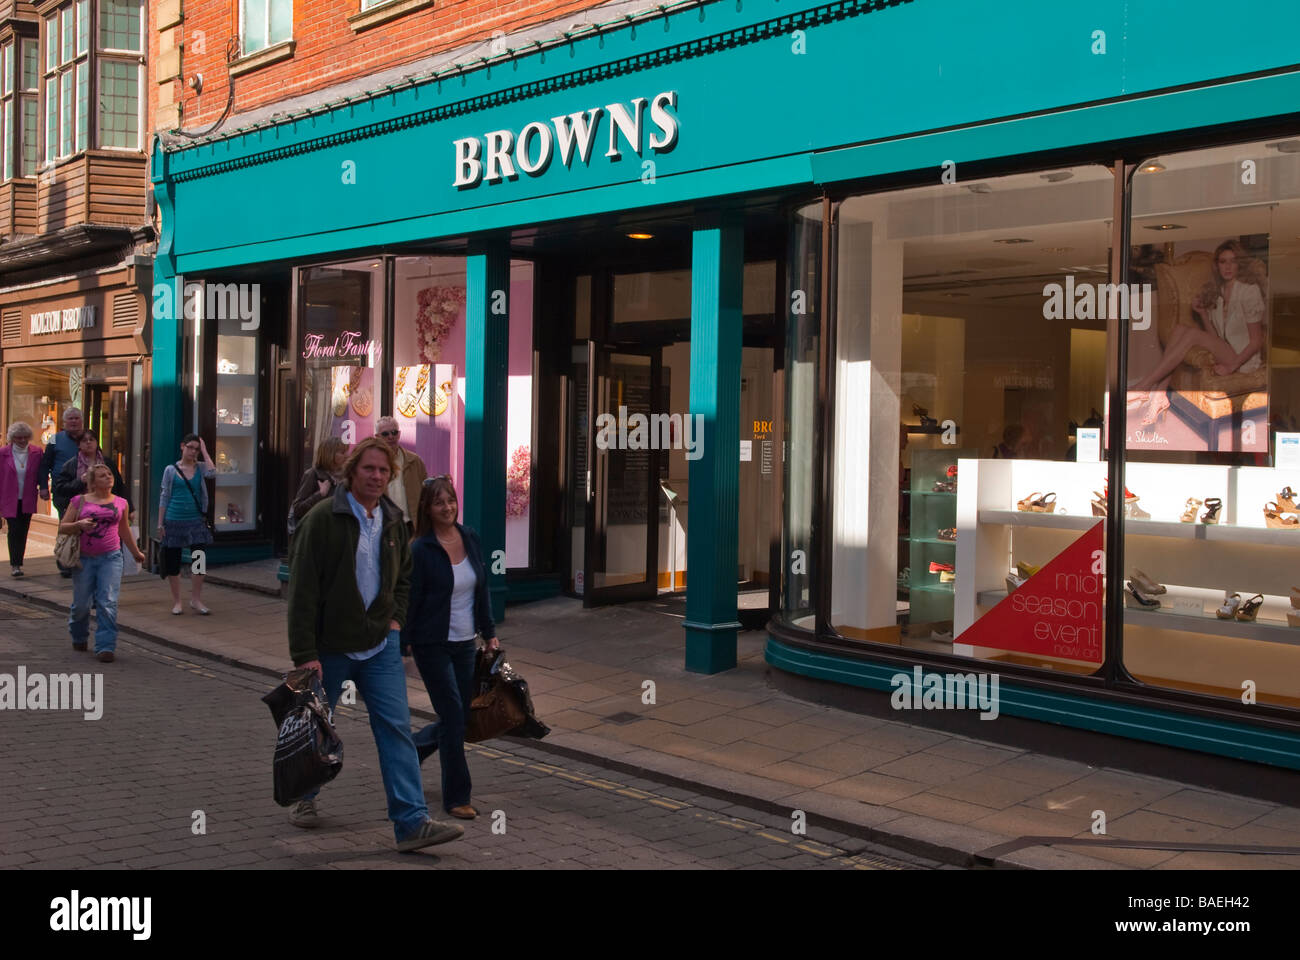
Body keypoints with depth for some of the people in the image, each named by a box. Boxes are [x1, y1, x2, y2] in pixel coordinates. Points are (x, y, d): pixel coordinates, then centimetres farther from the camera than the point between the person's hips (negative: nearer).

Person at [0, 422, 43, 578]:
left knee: (23, 531, 6)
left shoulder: (37, 452, -1)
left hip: (27, 500, 2)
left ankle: (17, 563, 17)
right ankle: (15, 565, -7)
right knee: (14, 531, -9)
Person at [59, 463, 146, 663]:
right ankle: (79, 637, 35)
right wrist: (79, 525, -17)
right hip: (84, 559, -1)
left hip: (111, 558, 1)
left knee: (108, 603, -10)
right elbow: (62, 527, 3)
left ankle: (105, 646, -7)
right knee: (81, 604, 8)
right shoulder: (80, 501, 2)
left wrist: (136, 552, 34)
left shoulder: (120, 503, 9)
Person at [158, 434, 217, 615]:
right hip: (174, 521, -1)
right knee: (173, 563, 4)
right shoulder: (171, 470, 2)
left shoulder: (200, 468, 6)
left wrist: (204, 450, -9)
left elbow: (212, 472, -18)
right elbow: (164, 497, 4)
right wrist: (160, 524, 0)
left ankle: (196, 600, 9)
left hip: (196, 521, 1)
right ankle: (176, 602, 16)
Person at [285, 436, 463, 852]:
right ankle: (303, 797, 40)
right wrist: (305, 654, -19)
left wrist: (396, 618, 7)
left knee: (396, 728, -7)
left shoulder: (393, 521, 5)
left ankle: (412, 822, -10)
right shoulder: (323, 519, -13)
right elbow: (302, 591, -16)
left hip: (380, 646, 4)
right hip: (330, 646, -4)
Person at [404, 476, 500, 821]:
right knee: (453, 715, -6)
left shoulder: (470, 539, 5)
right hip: (433, 645, -6)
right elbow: (409, 600, -10)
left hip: (464, 644, 6)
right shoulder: (420, 550, -12)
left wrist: (489, 633, 12)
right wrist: (400, 646, -11)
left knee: (460, 717, 10)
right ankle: (457, 798, 6)